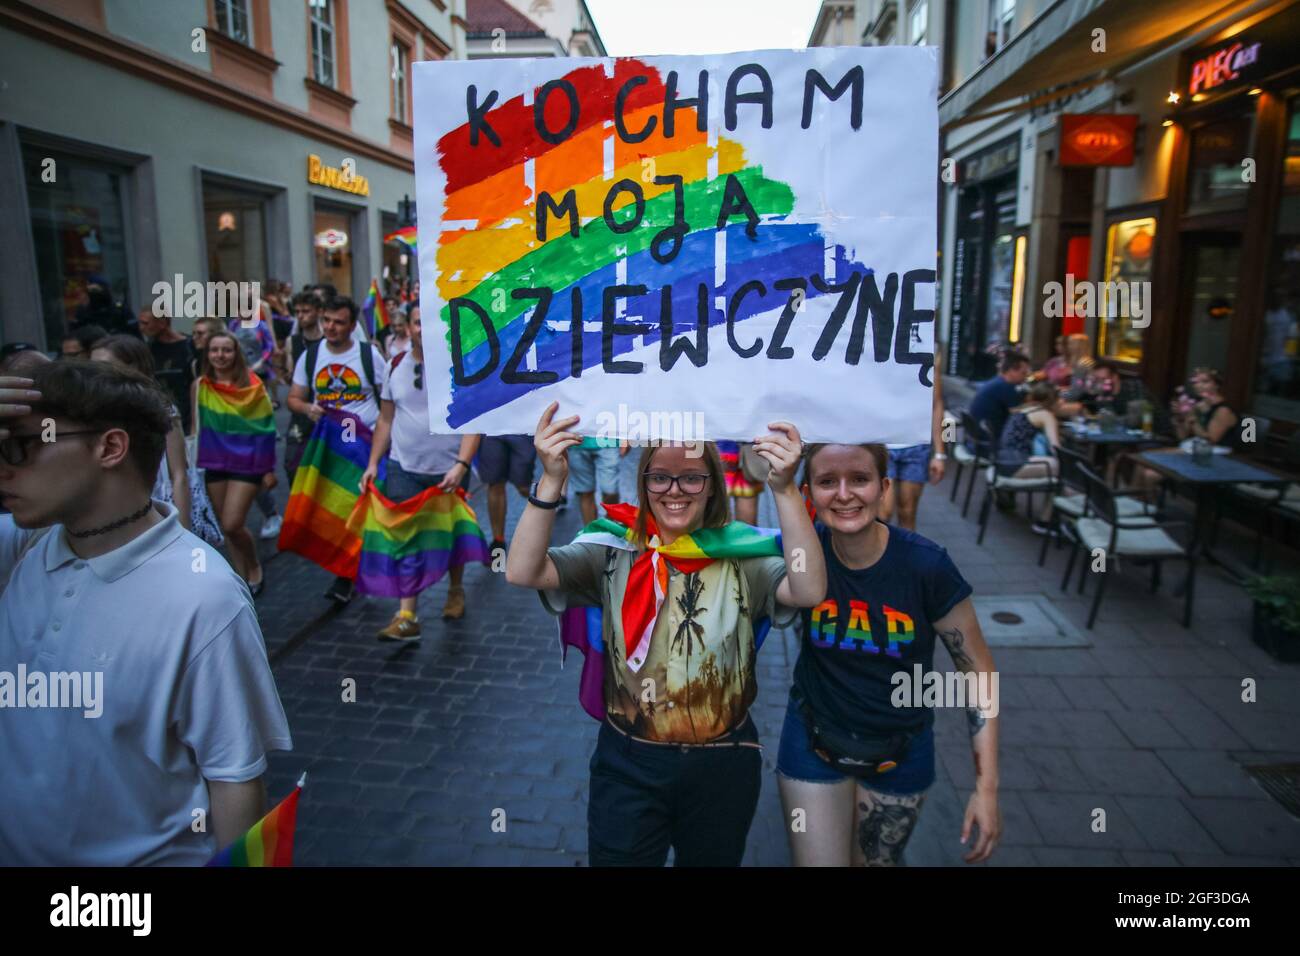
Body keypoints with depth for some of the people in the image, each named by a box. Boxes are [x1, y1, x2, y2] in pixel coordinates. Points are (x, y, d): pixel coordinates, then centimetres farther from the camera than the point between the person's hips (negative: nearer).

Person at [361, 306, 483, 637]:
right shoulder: (395, 365, 3)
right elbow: (385, 419, 9)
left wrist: (461, 465, -24)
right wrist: (373, 463, 3)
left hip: (449, 470, -2)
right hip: (403, 469, 2)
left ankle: (456, 591, 39)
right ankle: (407, 616, -1)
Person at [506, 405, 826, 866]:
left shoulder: (741, 557, -8)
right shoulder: (612, 553, -8)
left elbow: (809, 591, -26)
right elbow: (522, 572, -20)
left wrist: (785, 489, -36)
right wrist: (552, 481, -33)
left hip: (722, 765, 1)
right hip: (628, 763, 0)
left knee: (712, 859, 23)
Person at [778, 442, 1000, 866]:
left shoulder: (926, 565, -21)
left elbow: (977, 671, -13)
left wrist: (987, 787, -14)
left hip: (900, 751, 0)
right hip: (813, 741, 0)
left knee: (876, 860, 22)